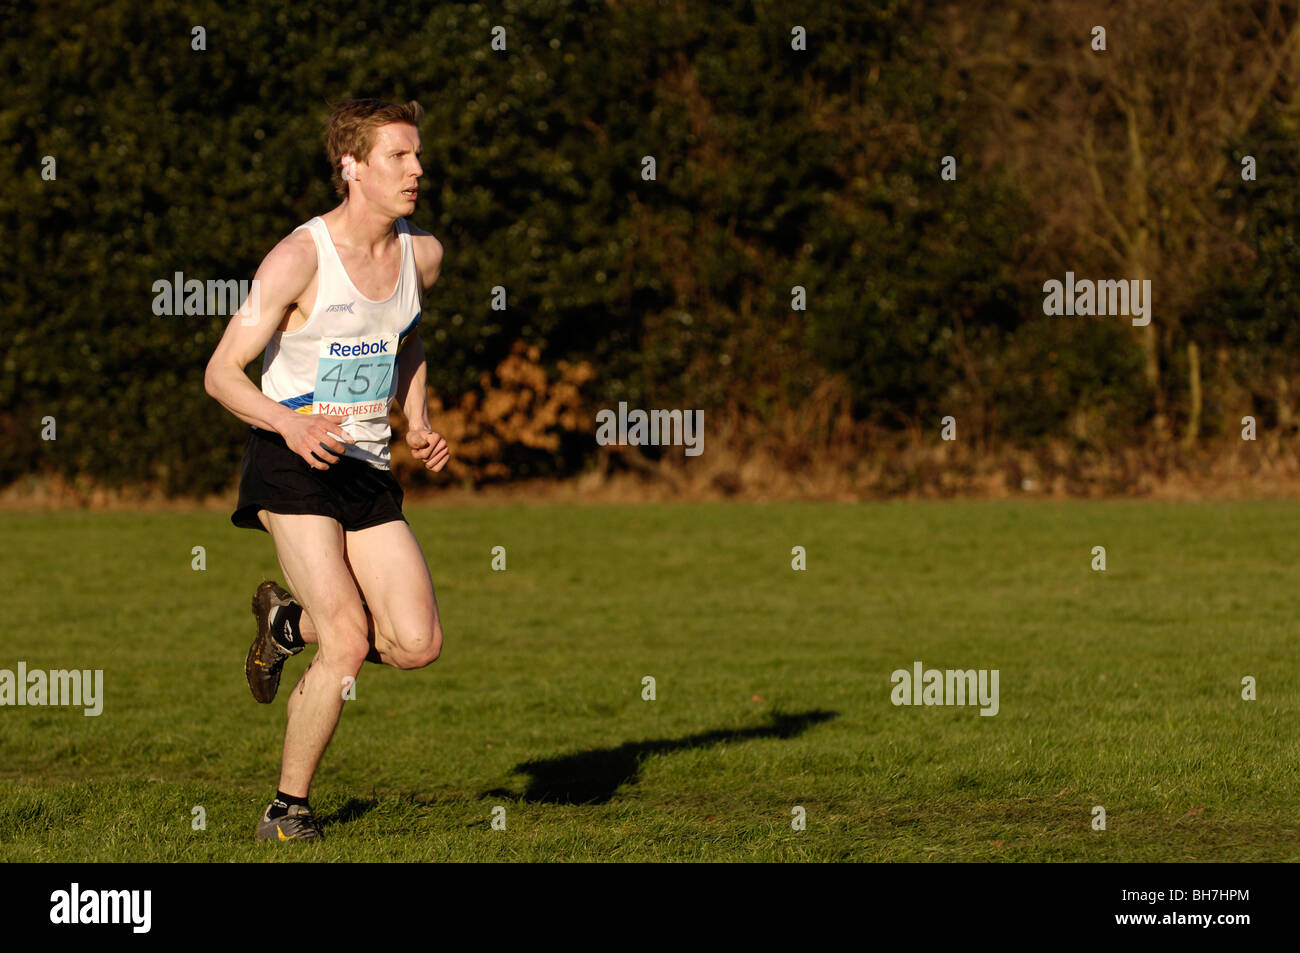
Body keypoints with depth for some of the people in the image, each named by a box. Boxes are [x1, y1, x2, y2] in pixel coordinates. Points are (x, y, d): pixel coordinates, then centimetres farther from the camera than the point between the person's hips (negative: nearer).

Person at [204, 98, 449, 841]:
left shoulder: (422, 255, 6)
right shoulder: (299, 259, -12)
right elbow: (222, 372, -11)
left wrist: (418, 424, 12)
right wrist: (291, 422, -29)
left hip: (370, 472, 6)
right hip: (294, 467, -6)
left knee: (419, 644, -8)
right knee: (350, 644, -17)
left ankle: (289, 622, 23)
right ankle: (290, 807, 2)